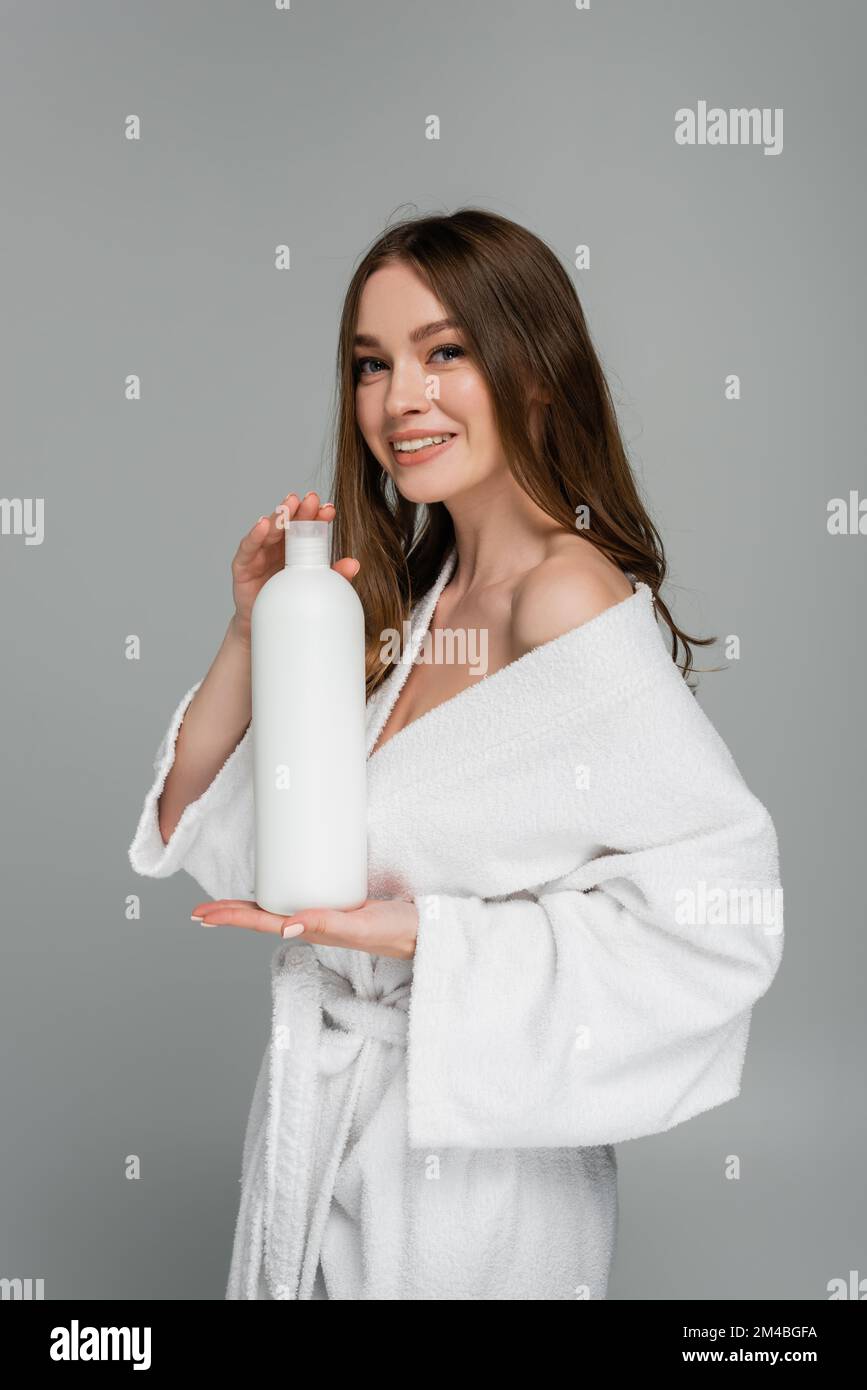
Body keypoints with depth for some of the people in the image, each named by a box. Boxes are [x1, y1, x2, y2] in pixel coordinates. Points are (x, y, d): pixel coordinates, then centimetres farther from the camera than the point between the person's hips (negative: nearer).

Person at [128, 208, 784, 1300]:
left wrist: (421, 934, -26)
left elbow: (720, 914, -27)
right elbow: (197, 828, 2)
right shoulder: (405, 598, 2)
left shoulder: (572, 599, -21)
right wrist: (255, 629, -13)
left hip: (463, 1174, -7)